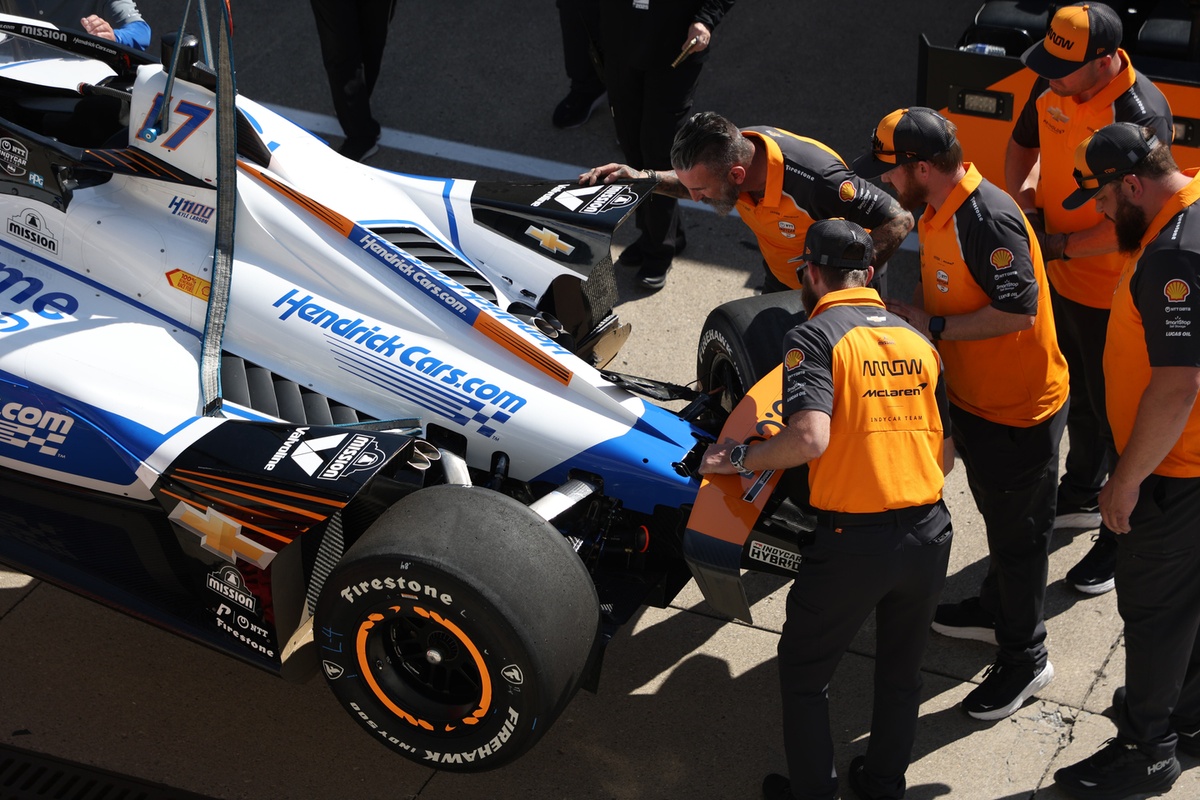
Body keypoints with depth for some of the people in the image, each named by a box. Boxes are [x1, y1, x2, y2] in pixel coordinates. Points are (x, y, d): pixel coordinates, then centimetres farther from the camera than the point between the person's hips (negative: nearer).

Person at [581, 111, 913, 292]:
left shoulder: (815, 181, -43)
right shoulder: (735, 146, -21)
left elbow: (898, 221, -32)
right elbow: (693, 184, 5)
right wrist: (645, 178, -13)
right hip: (779, 282, 6)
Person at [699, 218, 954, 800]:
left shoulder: (815, 336, -7)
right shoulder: (916, 340, 11)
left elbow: (810, 437, -23)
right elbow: (944, 455, 13)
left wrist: (739, 459, -8)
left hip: (853, 539, -6)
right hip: (930, 533, 6)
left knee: (803, 670, 16)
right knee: (902, 669, 25)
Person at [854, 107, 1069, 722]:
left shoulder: (989, 220, -28)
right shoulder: (936, 212, 2)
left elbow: (1017, 311, -31)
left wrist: (933, 326, -24)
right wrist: (907, 309, -2)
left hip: (1019, 407, -9)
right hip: (973, 396, 9)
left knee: (1018, 532, 6)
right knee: (995, 515, 26)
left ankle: (1025, 658, 21)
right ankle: (997, 610, 47)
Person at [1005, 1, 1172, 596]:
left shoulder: (1141, 114, -29)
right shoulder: (1052, 86, -6)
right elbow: (1023, 144, 12)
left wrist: (1063, 247, -22)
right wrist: (1023, 195, -6)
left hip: (1112, 294, -8)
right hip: (1062, 279, 8)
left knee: (1116, 414, 7)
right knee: (1079, 396, 26)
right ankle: (1081, 496, 48)